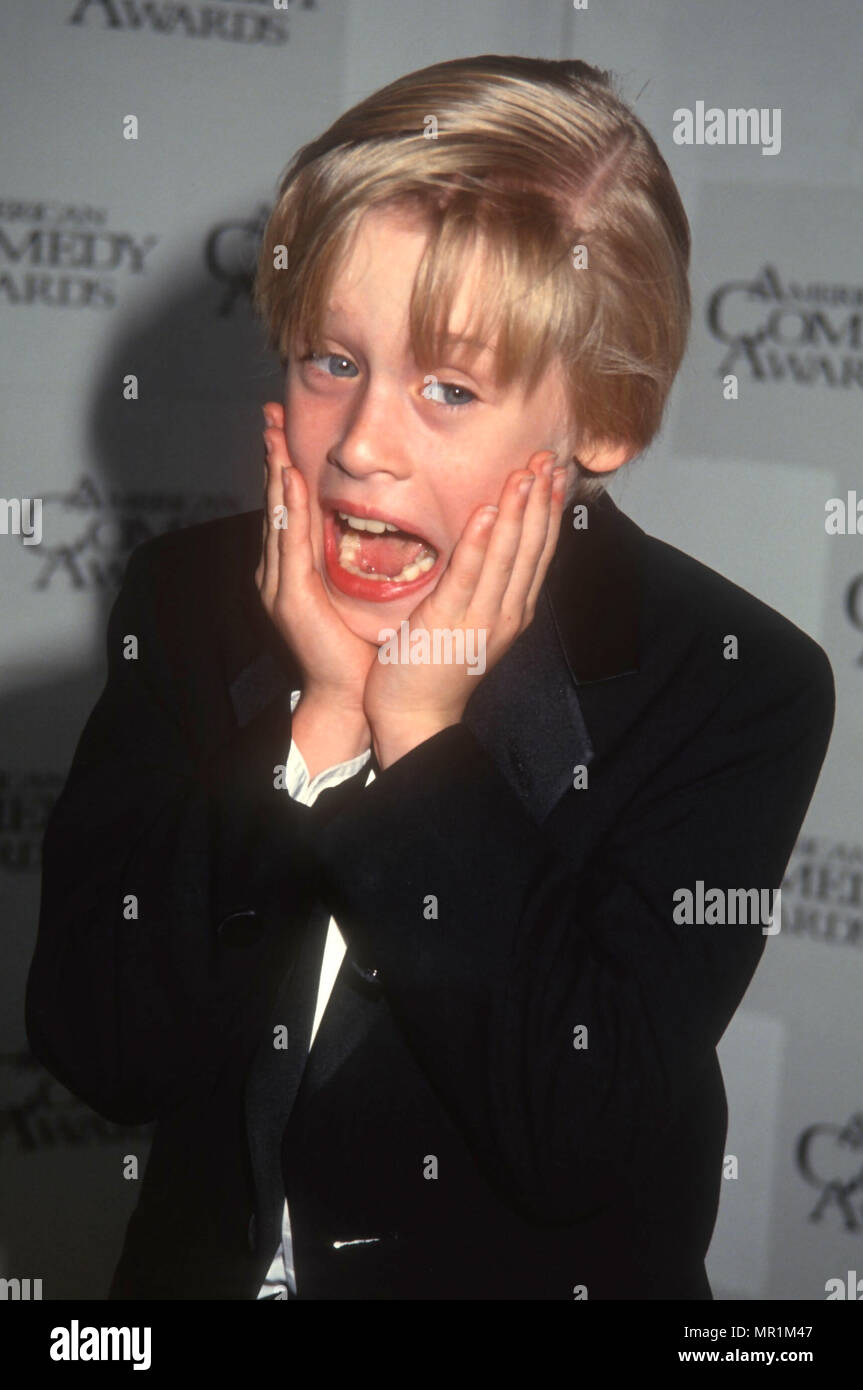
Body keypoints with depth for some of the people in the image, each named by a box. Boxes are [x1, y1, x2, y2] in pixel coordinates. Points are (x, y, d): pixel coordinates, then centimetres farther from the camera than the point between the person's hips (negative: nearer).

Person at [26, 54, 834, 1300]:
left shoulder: (740, 685, -10)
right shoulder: (188, 599, -3)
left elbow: (581, 1141, -17)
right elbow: (96, 1052, -9)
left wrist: (423, 737, -19)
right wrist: (317, 731, -17)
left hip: (539, 1268, -2)